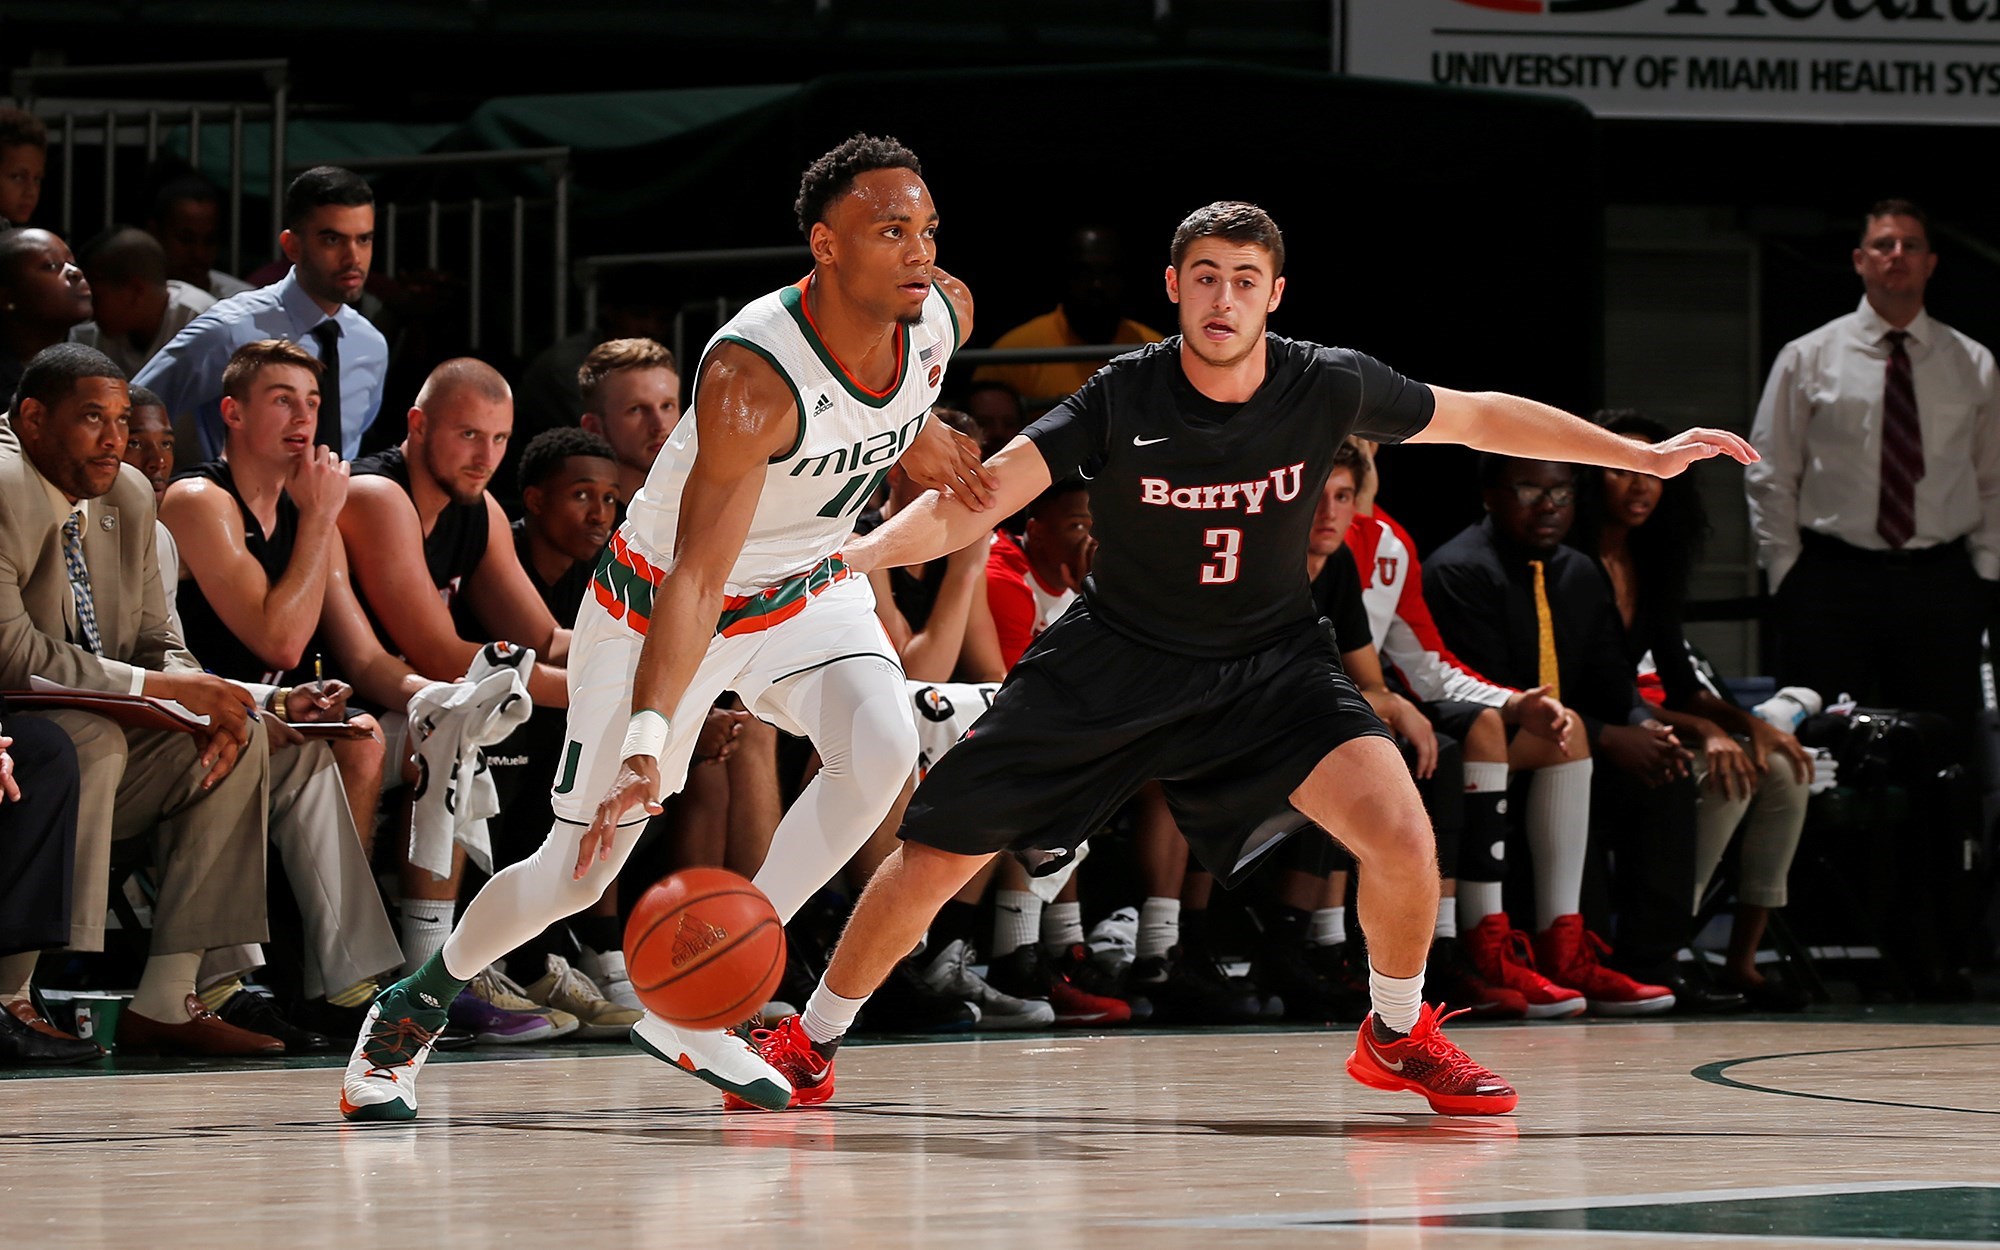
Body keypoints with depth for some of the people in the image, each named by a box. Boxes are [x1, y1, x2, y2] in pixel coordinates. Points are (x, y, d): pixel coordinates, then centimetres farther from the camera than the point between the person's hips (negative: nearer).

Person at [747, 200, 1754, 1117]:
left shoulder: (1328, 388, -14)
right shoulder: (1122, 400, -19)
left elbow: (1479, 418, 2)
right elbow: (973, 502, -25)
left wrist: (1645, 456, 5)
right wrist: (854, 553, -43)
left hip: (1267, 662, 1)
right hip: (1115, 661, -1)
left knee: (1399, 833, -21)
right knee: (935, 857, -4)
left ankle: (1397, 1037, 7)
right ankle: (809, 1044, 19)